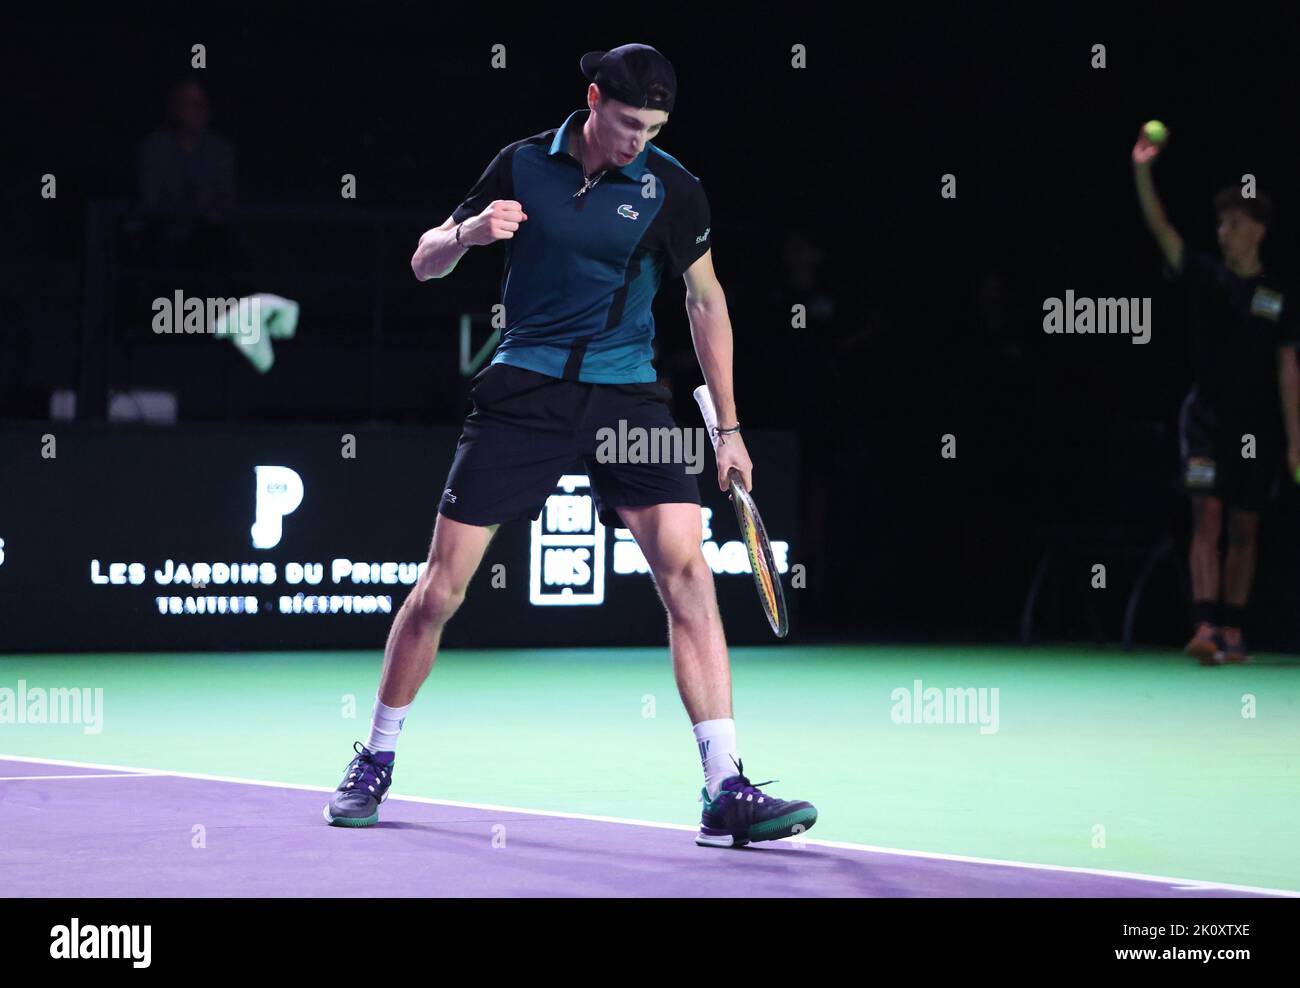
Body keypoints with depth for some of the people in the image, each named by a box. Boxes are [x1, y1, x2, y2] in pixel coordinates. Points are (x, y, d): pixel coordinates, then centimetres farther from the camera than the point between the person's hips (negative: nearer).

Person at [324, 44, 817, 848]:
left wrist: (728, 426, 10)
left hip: (627, 394, 0)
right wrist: (469, 234, -16)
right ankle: (376, 763, 19)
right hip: (524, 389, 0)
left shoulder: (671, 187, -1)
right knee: (441, 586, -1)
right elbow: (425, 264, 7)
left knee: (688, 574, -16)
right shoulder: (523, 165, 0)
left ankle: (726, 794, -16)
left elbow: (707, 300, 11)